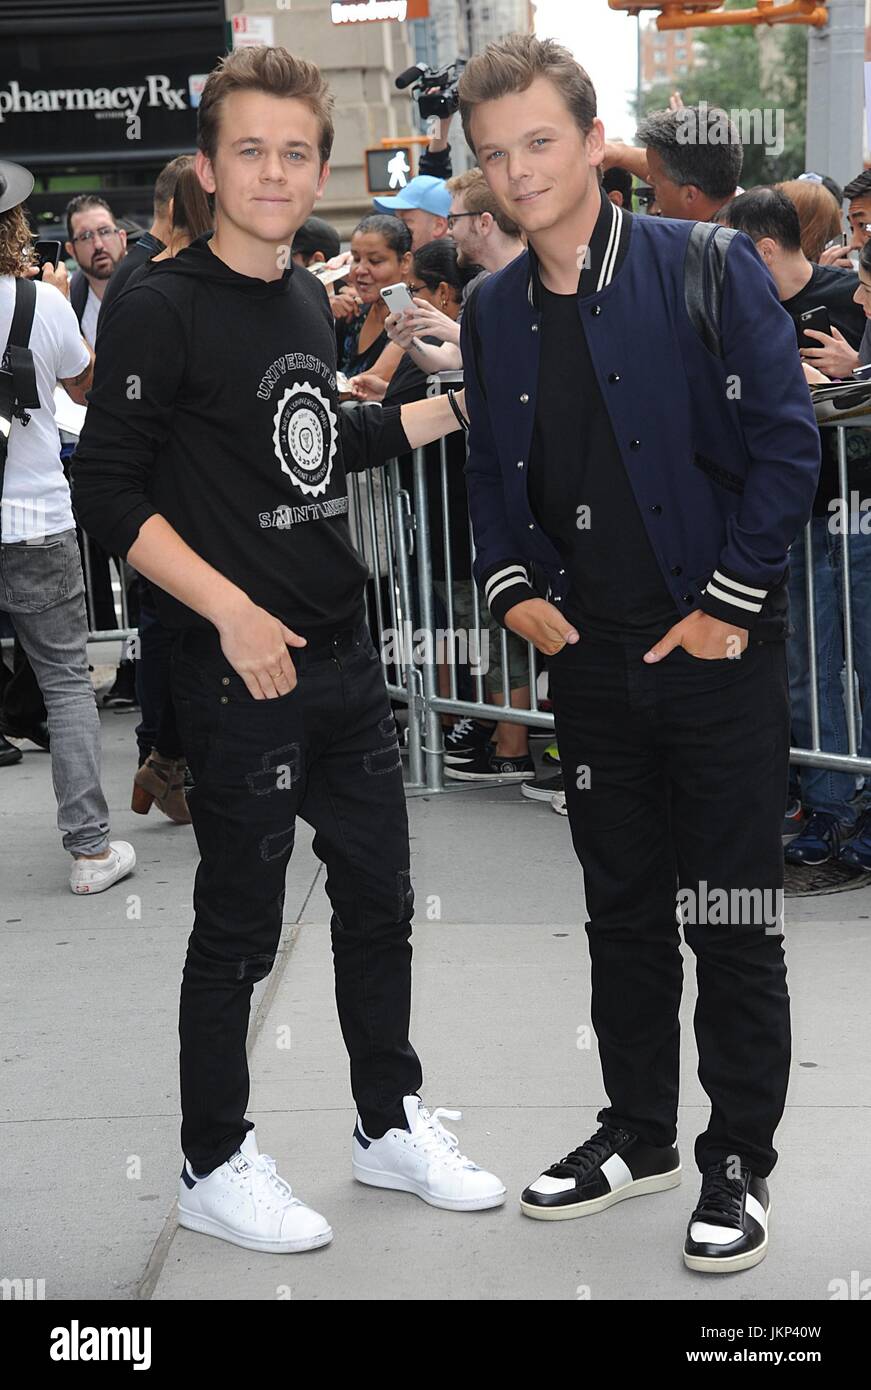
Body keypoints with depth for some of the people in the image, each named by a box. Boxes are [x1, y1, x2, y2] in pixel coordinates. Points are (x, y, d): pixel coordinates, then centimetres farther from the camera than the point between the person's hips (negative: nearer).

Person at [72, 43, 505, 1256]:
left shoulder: (309, 299, 10)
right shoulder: (164, 309, -12)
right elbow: (110, 491, -15)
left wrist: (457, 408, 19)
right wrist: (232, 611, -20)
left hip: (344, 651, 7)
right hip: (242, 668, -7)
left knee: (378, 896, 15)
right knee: (239, 925, 3)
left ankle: (390, 1123, 32)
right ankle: (214, 1165, 19)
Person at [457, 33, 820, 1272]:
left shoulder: (710, 266, -9)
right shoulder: (492, 311, 7)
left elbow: (789, 440, -10)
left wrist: (731, 602, -12)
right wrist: (510, 585, 2)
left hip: (716, 647, -5)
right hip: (590, 656, 5)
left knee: (732, 920, 3)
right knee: (622, 910, 15)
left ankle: (739, 1161, 16)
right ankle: (639, 1131, 29)